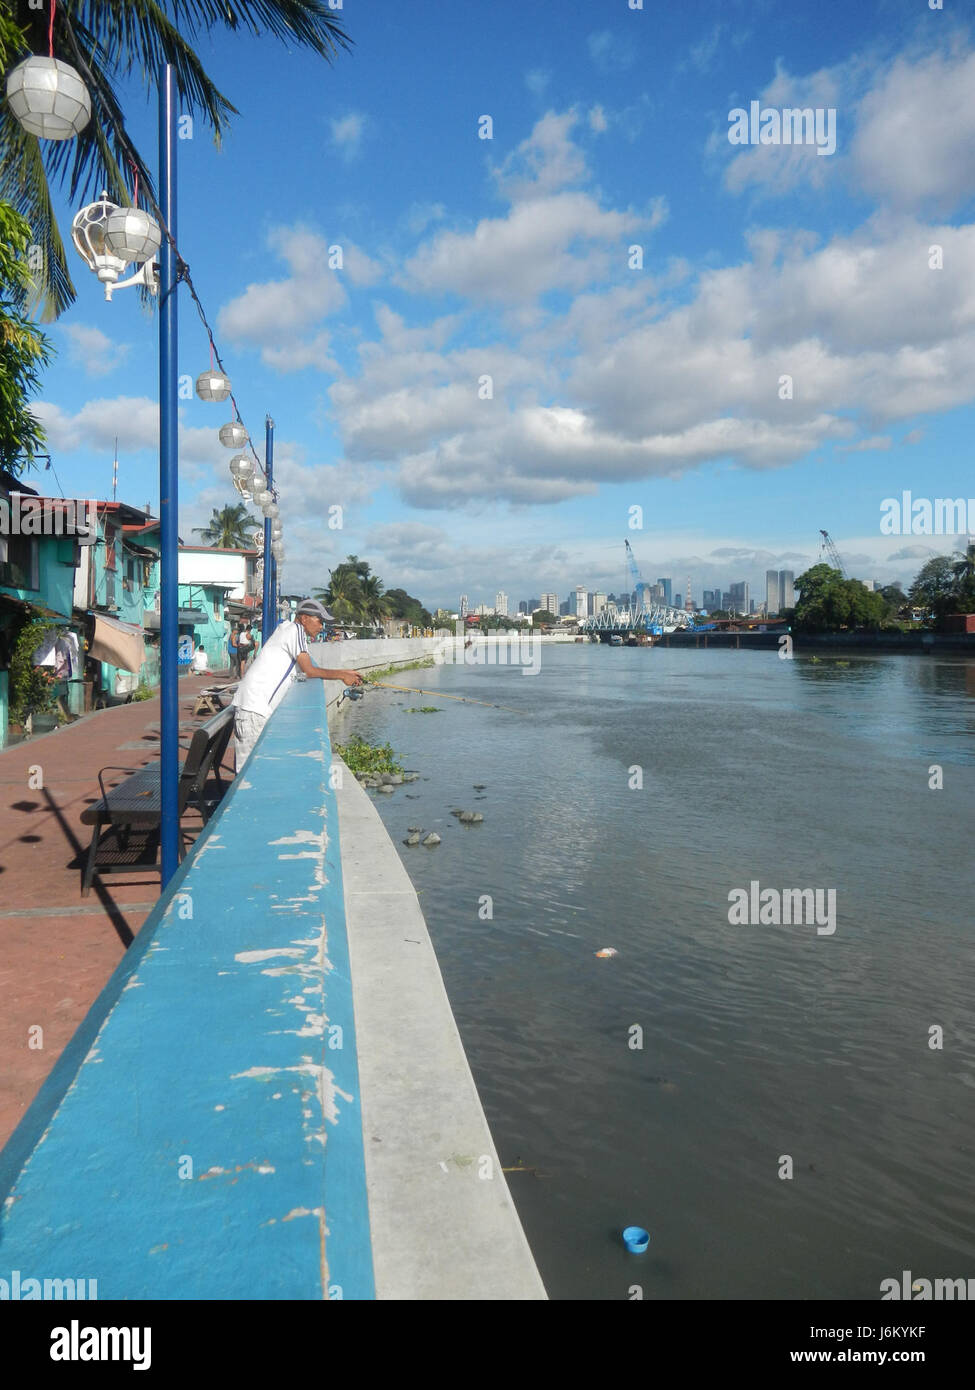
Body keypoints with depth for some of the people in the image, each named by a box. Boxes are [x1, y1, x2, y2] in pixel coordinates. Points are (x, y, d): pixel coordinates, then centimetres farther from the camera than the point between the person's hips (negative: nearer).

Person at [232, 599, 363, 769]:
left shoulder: (285, 630, 23)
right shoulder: (295, 629, -6)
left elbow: (307, 670, 26)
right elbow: (309, 671, -10)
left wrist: (344, 673, 23)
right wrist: (342, 676, 1)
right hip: (254, 709, -10)